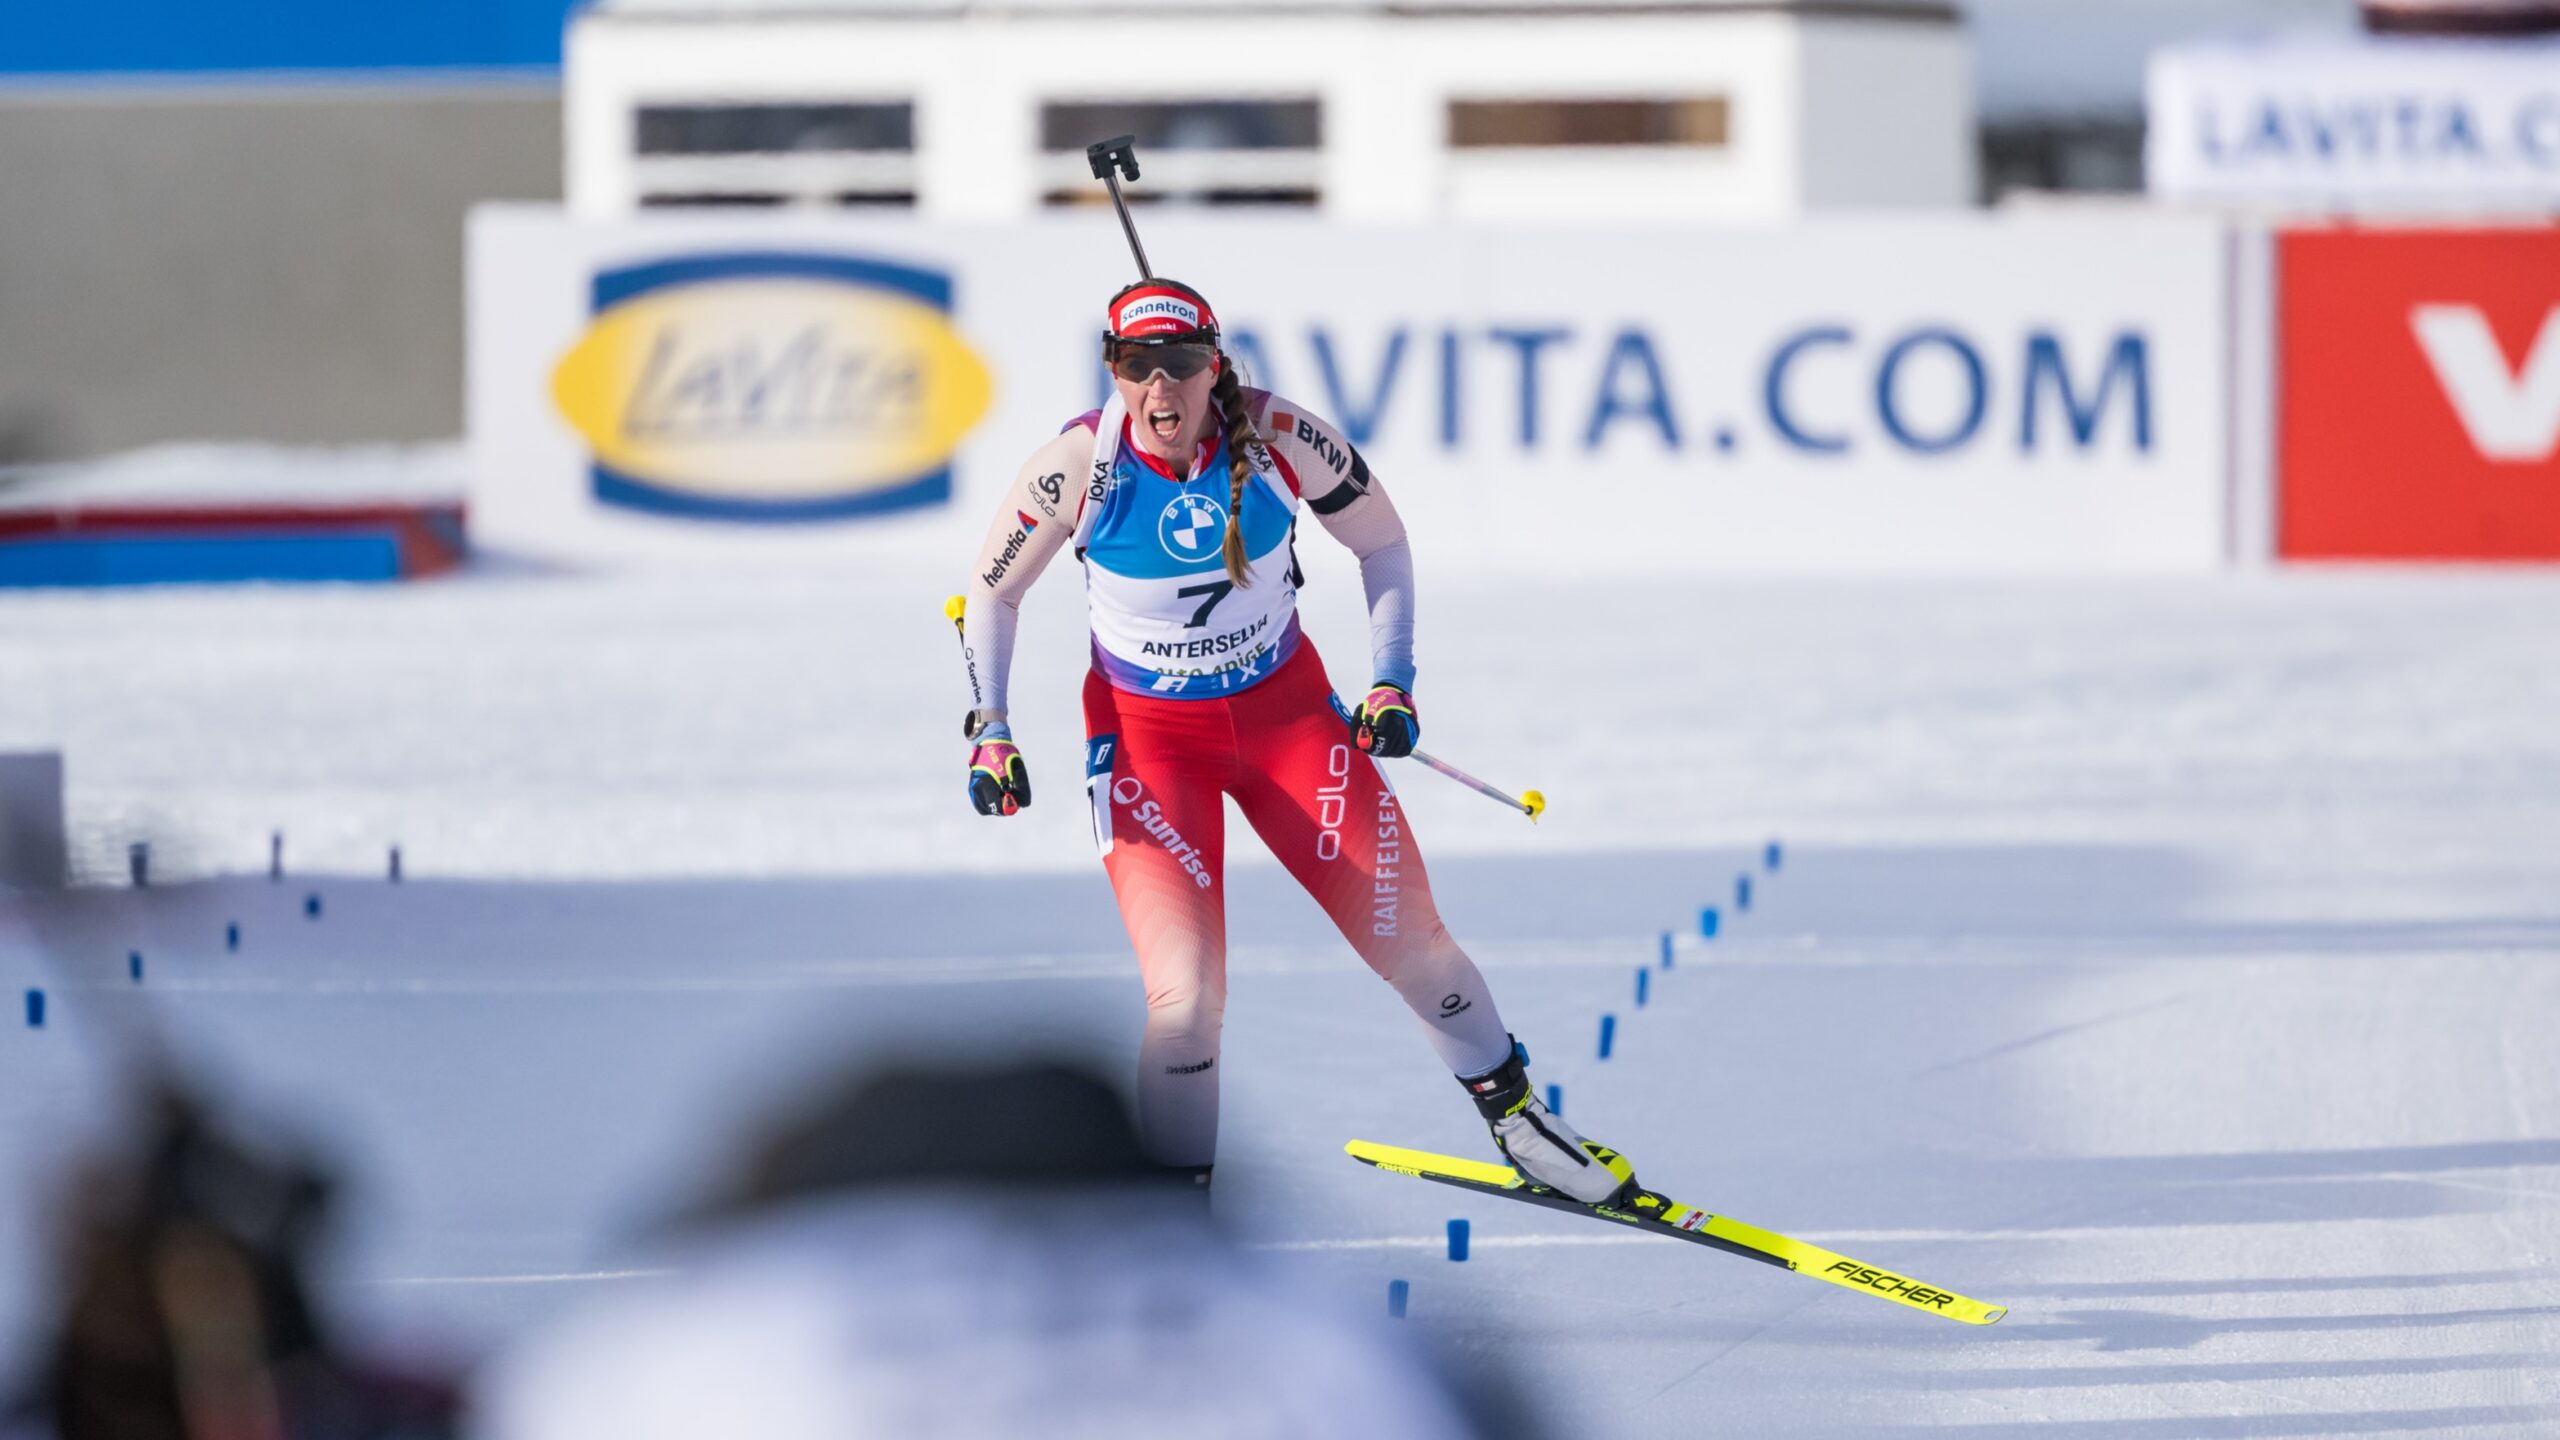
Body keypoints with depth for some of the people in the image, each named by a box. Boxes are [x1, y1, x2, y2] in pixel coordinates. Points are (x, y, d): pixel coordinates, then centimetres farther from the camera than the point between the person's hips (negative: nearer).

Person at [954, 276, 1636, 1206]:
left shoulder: (1281, 442, -18)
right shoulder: (1079, 466, -20)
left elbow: (1382, 542, 1)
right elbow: (993, 592, -3)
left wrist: (1391, 680, -6)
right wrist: (989, 732, -10)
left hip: (1286, 708, 2)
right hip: (1149, 734, -1)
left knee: (1406, 935, 2)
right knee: (1186, 996, -17)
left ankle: (1512, 1113, 27)